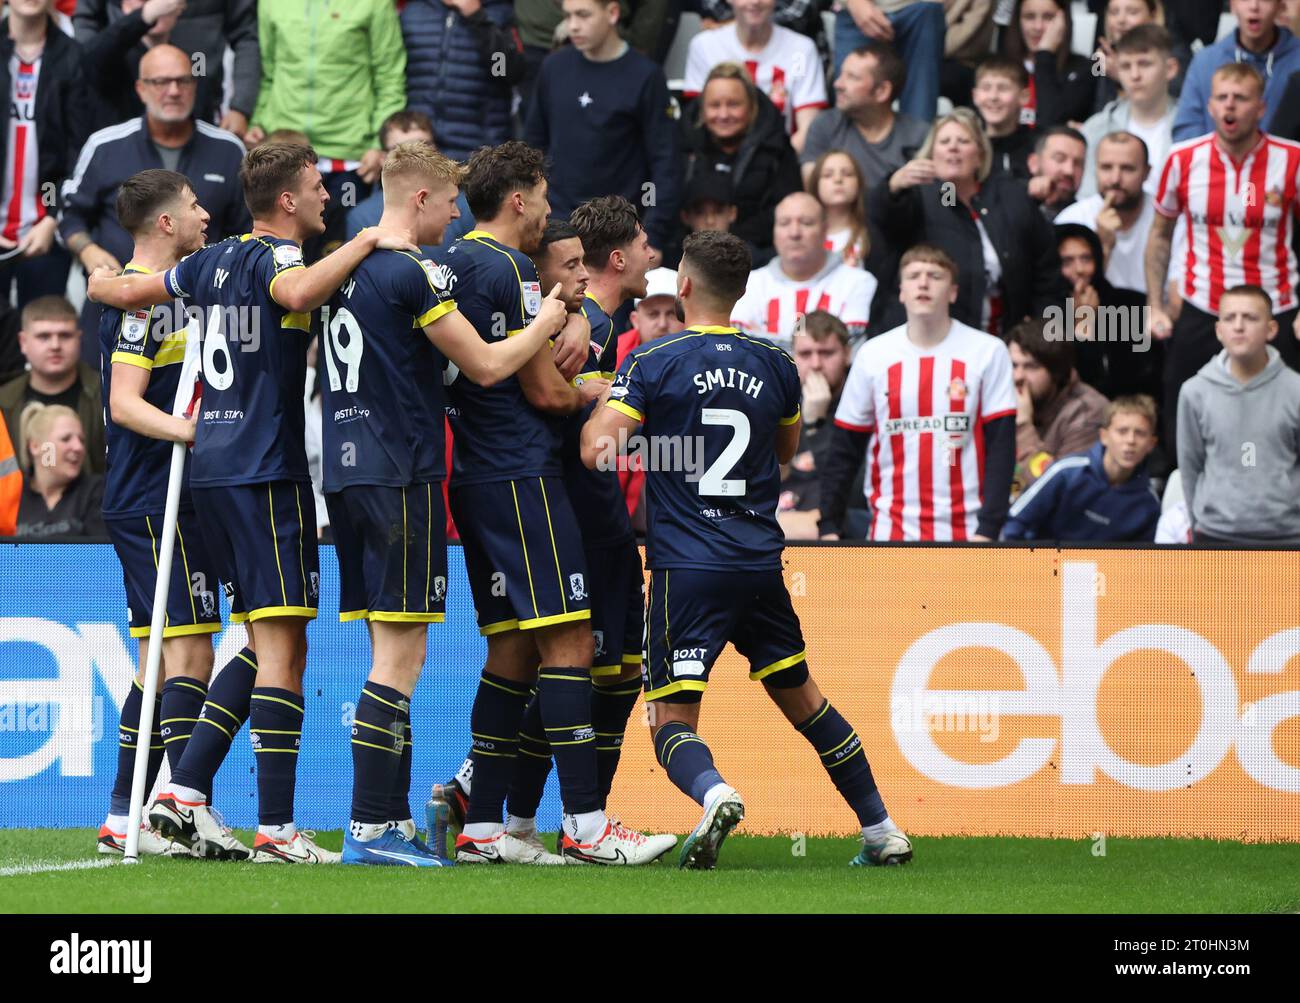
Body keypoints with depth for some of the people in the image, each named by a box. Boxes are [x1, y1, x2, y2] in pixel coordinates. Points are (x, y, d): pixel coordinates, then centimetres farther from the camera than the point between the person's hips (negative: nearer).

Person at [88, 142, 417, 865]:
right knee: (282, 646, -9)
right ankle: (277, 831, -12)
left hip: (213, 469, 9)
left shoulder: (216, 261, 14)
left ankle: (187, 789, 9)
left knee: (271, 642, 15)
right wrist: (368, 241, -26)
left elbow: (125, 290, 27)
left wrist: (105, 281, 49)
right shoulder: (275, 256, -9)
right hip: (268, 472, -9)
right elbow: (296, 292, -34)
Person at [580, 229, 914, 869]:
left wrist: (601, 401, 4)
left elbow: (597, 450, -16)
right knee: (801, 697, 21)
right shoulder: (775, 364, 7)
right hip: (761, 563, 4)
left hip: (686, 568, -4)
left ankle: (714, 794, -35)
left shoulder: (652, 362, -7)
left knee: (671, 720, -3)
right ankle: (881, 832, 23)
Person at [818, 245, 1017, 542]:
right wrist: (829, 526, 3)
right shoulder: (873, 355, 7)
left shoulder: (988, 352, 1)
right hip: (891, 530, 1)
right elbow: (844, 451, 10)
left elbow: (1001, 450, -2)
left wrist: (988, 529, -10)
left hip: (966, 530, -1)